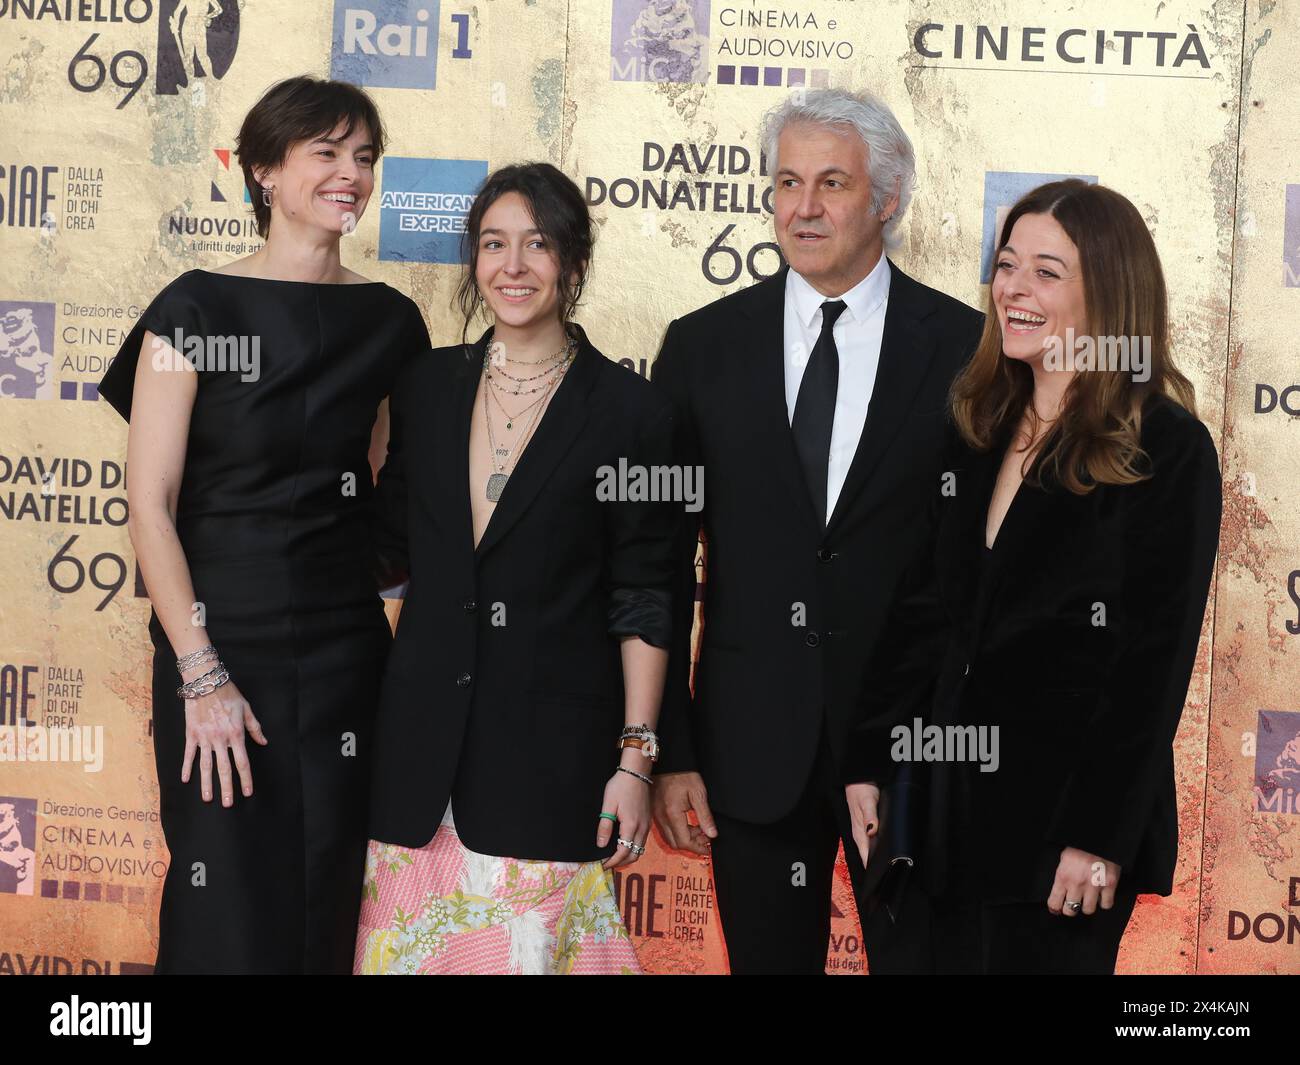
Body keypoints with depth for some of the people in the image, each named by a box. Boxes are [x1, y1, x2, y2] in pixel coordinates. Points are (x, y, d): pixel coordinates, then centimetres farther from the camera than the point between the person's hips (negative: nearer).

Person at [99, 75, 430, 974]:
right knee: (228, 906, 2)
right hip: (224, 635, -3)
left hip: (347, 641, 4)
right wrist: (201, 676, -14)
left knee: (329, 898, 10)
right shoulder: (197, 310, -7)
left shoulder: (391, 320, 5)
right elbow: (149, 503, -10)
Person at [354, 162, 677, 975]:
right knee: (419, 940, 8)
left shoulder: (629, 410, -5)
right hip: (425, 732, 4)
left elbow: (641, 600, -4)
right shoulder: (429, 386, 7)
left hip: (552, 744, -3)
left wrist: (635, 757, -7)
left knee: (533, 942, 0)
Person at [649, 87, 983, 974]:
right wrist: (668, 751, 0)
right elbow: (663, 559, 3)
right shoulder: (704, 346, 3)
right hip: (752, 740, 2)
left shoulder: (968, 348, -2)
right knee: (767, 957, 12)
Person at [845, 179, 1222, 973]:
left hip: (1063, 818, -6)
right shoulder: (982, 430, 10)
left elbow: (1155, 661, -12)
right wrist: (869, 763, 8)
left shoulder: (1169, 450, -9)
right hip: (959, 807, 6)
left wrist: (1099, 839, -16)